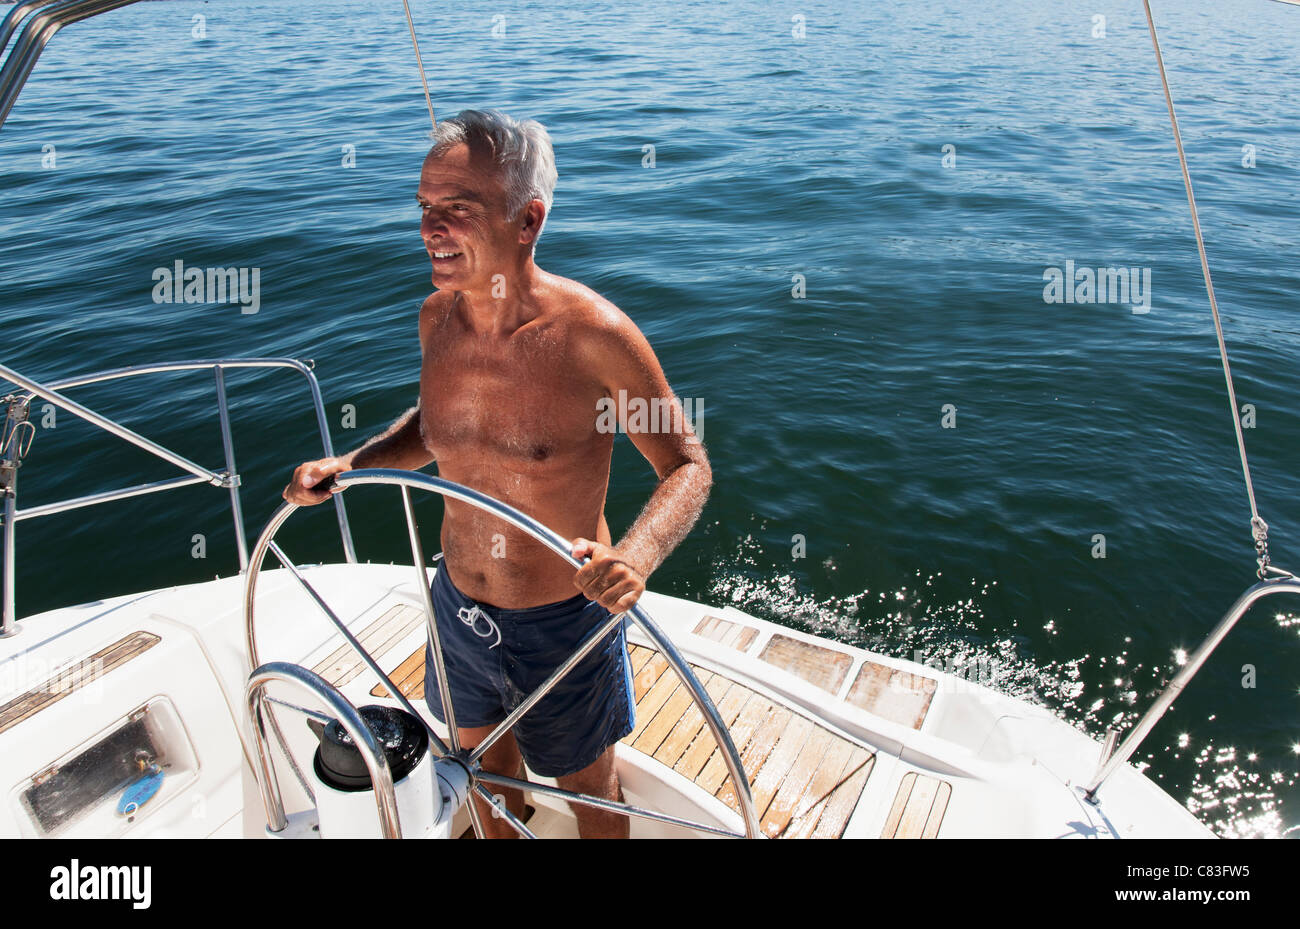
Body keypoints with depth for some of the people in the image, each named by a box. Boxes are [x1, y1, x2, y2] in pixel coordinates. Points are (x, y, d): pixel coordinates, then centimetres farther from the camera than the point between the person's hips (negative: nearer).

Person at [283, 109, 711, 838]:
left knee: (589, 790, 20)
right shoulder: (438, 317, -8)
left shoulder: (594, 334, -26)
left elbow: (687, 465, -17)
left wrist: (637, 554, -36)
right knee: (482, 755, 31)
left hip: (562, 620, -5)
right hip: (458, 607, 6)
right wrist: (348, 466, -5)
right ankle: (501, 838, 62)